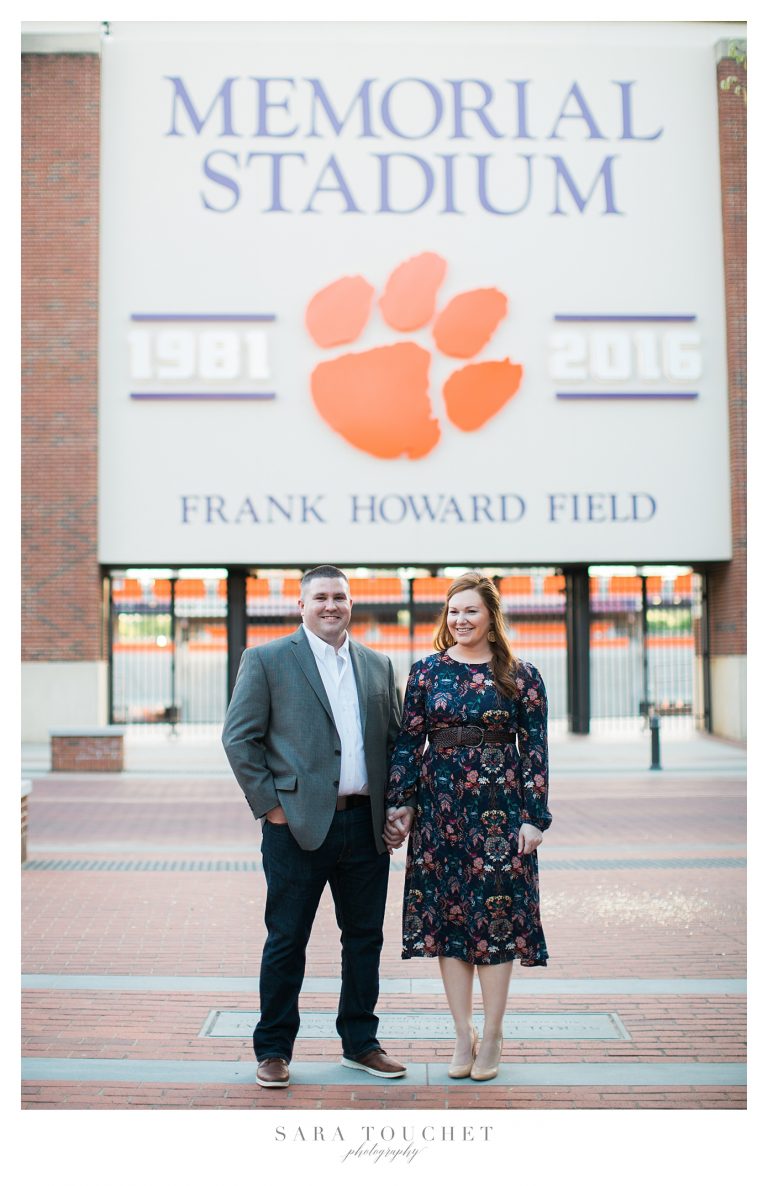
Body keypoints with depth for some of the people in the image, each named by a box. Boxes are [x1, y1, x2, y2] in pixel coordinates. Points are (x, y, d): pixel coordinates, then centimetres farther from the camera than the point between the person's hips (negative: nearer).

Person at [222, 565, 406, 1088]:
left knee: (365, 938, 12)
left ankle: (360, 1043, 27)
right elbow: (239, 737, -3)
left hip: (366, 824, 4)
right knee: (287, 941, 4)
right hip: (299, 824, -4)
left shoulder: (378, 666, 13)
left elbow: (397, 740, 16)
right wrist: (268, 805, -8)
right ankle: (273, 1050, 18)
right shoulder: (266, 659, 0)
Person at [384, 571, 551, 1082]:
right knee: (446, 913, 4)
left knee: (497, 914, 1)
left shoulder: (521, 676, 1)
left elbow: (535, 750, 0)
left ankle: (492, 1036, 13)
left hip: (500, 805, -2)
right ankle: (464, 1034, 15)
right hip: (440, 805, 2)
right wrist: (400, 803, -2)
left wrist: (535, 816, -5)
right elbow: (408, 741, 5)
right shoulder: (427, 671, 6)